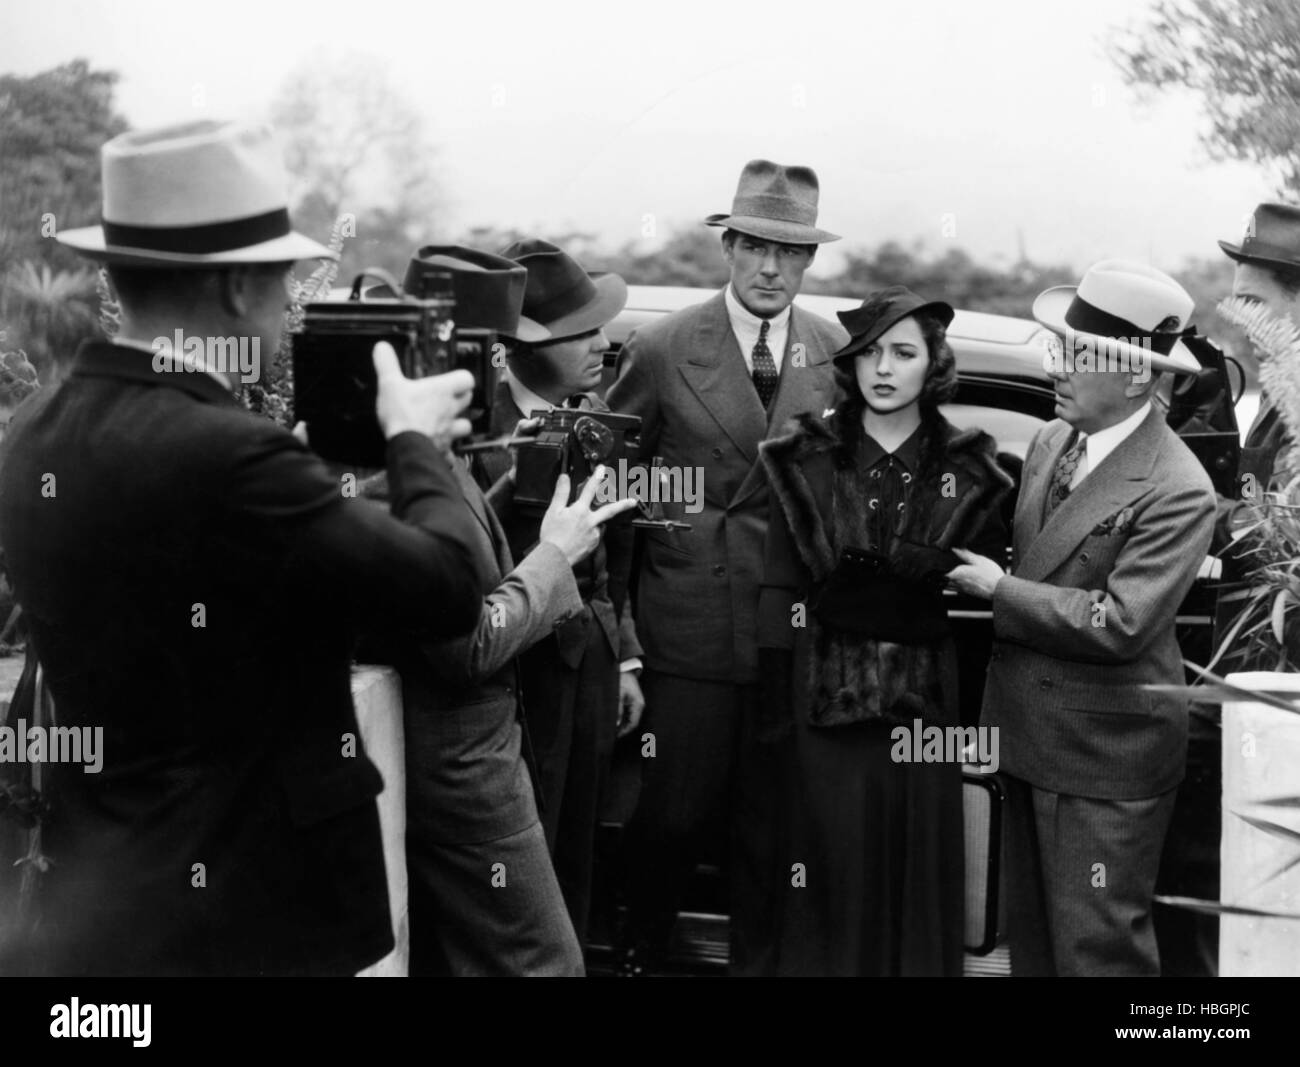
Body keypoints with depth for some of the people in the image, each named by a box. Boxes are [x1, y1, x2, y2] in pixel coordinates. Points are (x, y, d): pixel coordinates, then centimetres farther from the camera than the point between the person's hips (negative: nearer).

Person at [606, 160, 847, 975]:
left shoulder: (839, 356, 4)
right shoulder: (661, 350, -3)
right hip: (691, 630, -2)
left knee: (773, 831, 10)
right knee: (676, 816, 7)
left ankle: (760, 962, 29)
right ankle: (638, 954, 32)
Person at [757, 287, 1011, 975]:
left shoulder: (969, 473, 3)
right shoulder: (805, 461, 2)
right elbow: (780, 590, -1)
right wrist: (776, 707, -7)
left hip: (927, 711, 1)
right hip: (828, 705, 0)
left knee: (919, 882, 6)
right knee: (835, 884, 3)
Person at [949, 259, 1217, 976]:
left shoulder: (1177, 491, -19)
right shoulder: (1050, 441, 5)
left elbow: (1120, 625, -24)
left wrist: (999, 590, -16)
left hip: (1106, 754, -8)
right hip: (1031, 731, 8)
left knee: (1097, 944, 3)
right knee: (1031, 931, 19)